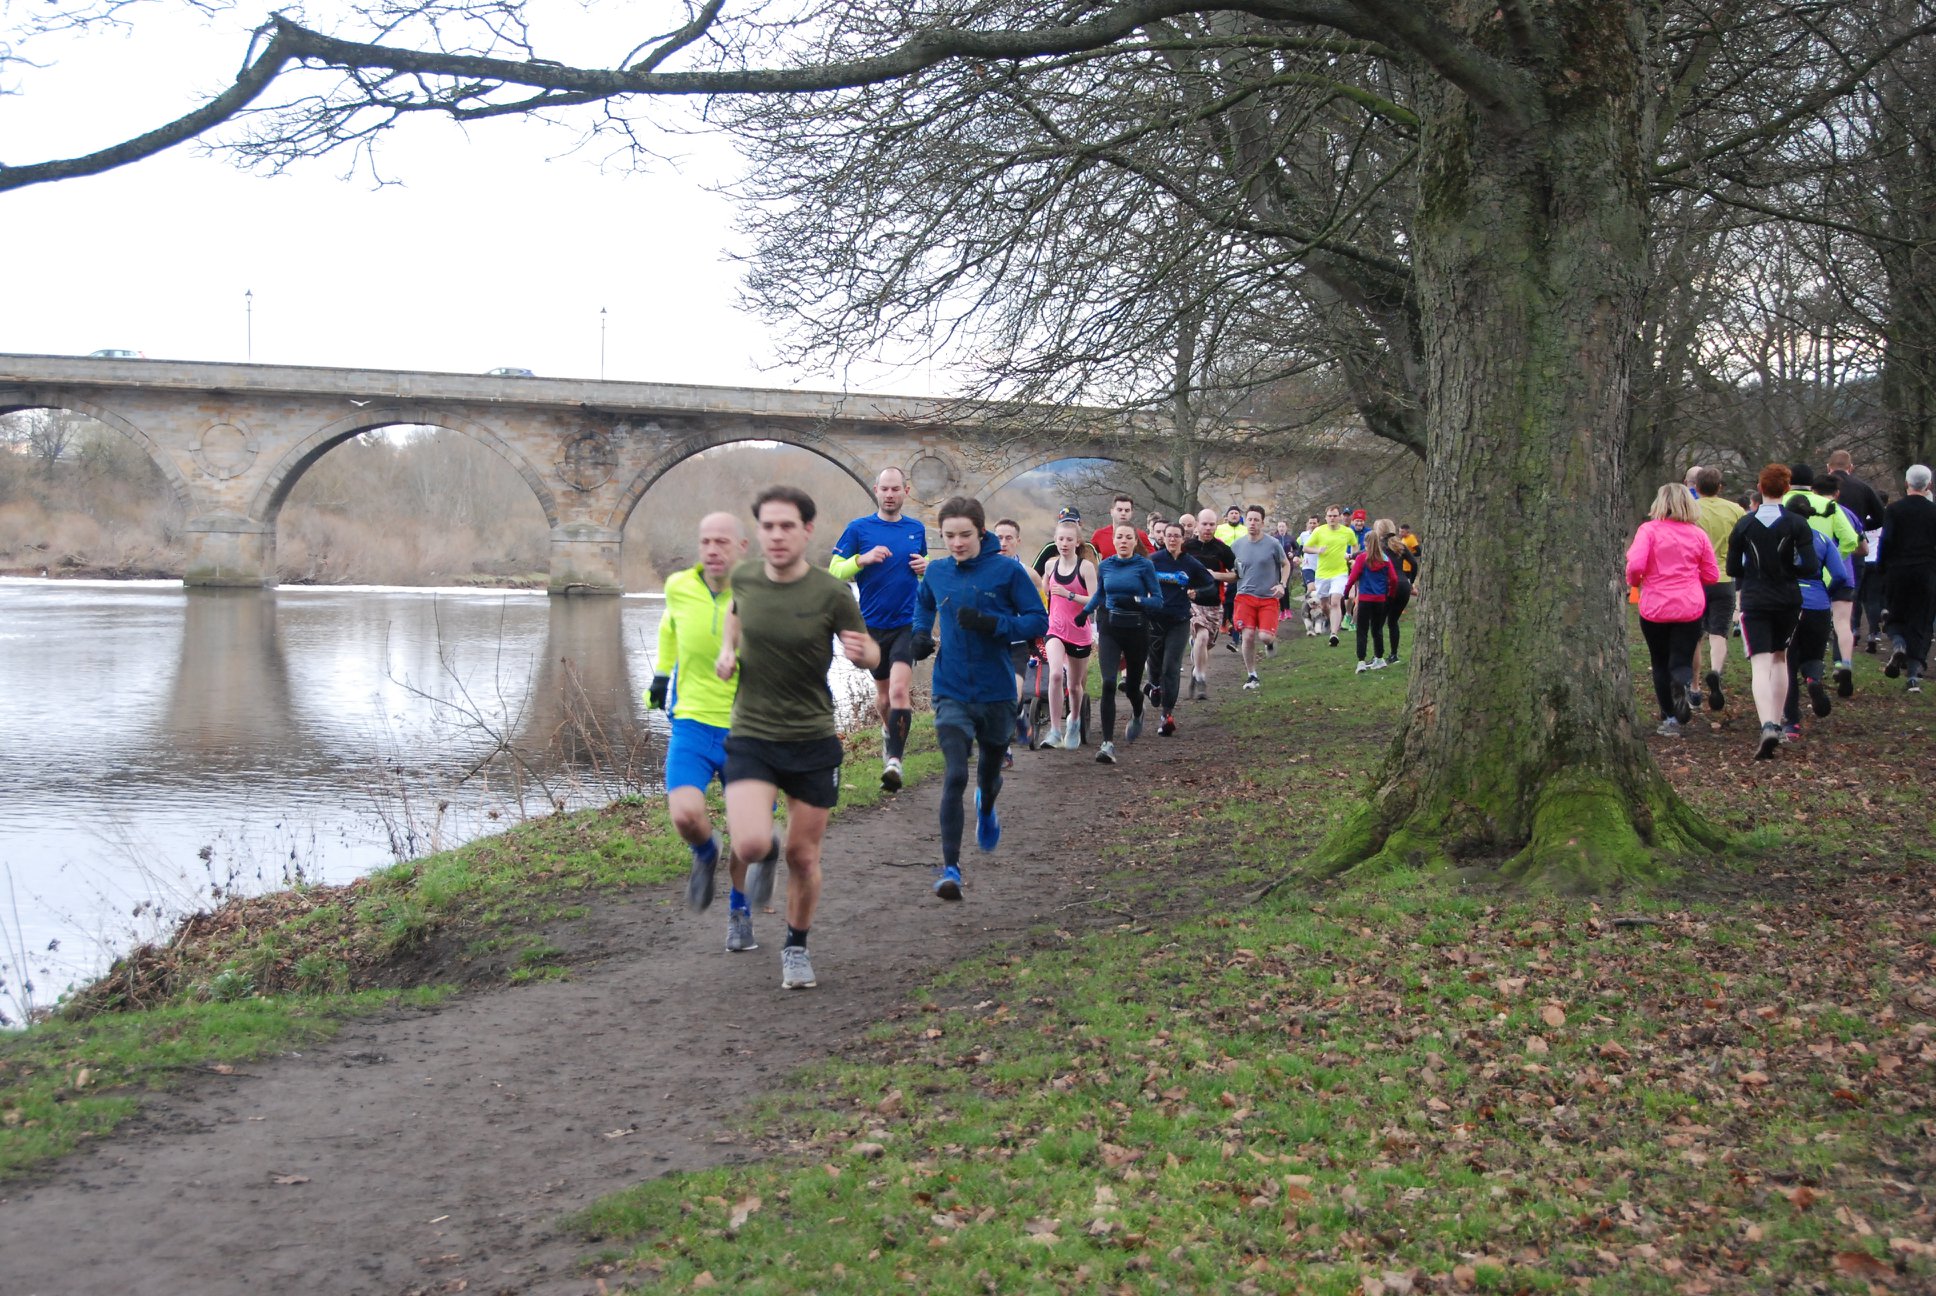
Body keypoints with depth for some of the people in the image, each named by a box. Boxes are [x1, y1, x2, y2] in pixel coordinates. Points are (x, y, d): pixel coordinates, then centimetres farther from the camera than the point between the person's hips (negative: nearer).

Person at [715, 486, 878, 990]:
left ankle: (796, 948, 34)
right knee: (751, 846, -19)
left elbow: (871, 655, -1)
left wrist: (861, 651, -24)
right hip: (751, 736, 1)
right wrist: (727, 648, 7)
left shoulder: (831, 593, -12)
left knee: (803, 858, 7)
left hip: (813, 740, -1)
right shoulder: (744, 577, -2)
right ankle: (764, 847, 21)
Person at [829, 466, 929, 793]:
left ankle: (894, 759, -21)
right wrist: (863, 559, -20)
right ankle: (890, 731, 45)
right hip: (872, 625, 1)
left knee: (899, 689, -19)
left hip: (907, 623, -1)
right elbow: (834, 572, -3)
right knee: (883, 694, 13)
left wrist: (926, 567, 0)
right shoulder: (858, 529, -1)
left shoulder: (917, 529, 7)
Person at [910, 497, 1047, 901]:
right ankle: (950, 867, -11)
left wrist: (992, 624, -23)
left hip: (997, 692, 0)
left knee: (991, 773, 20)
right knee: (955, 776, -15)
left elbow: (1038, 620, -9)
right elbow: (924, 604, 24)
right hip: (951, 694, 0)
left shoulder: (1008, 570, -9)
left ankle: (986, 810, 57)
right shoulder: (936, 572, 2)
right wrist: (921, 633, 3)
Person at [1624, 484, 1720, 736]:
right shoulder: (1698, 534, 3)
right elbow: (1712, 575, 8)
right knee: (1682, 662, 8)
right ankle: (1682, 684, -27)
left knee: (1661, 664, 15)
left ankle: (1670, 719, 15)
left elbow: (1635, 565, -18)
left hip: (1654, 608, -1)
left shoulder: (1649, 530, -6)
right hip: (1690, 609, 1)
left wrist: (1633, 581, 4)